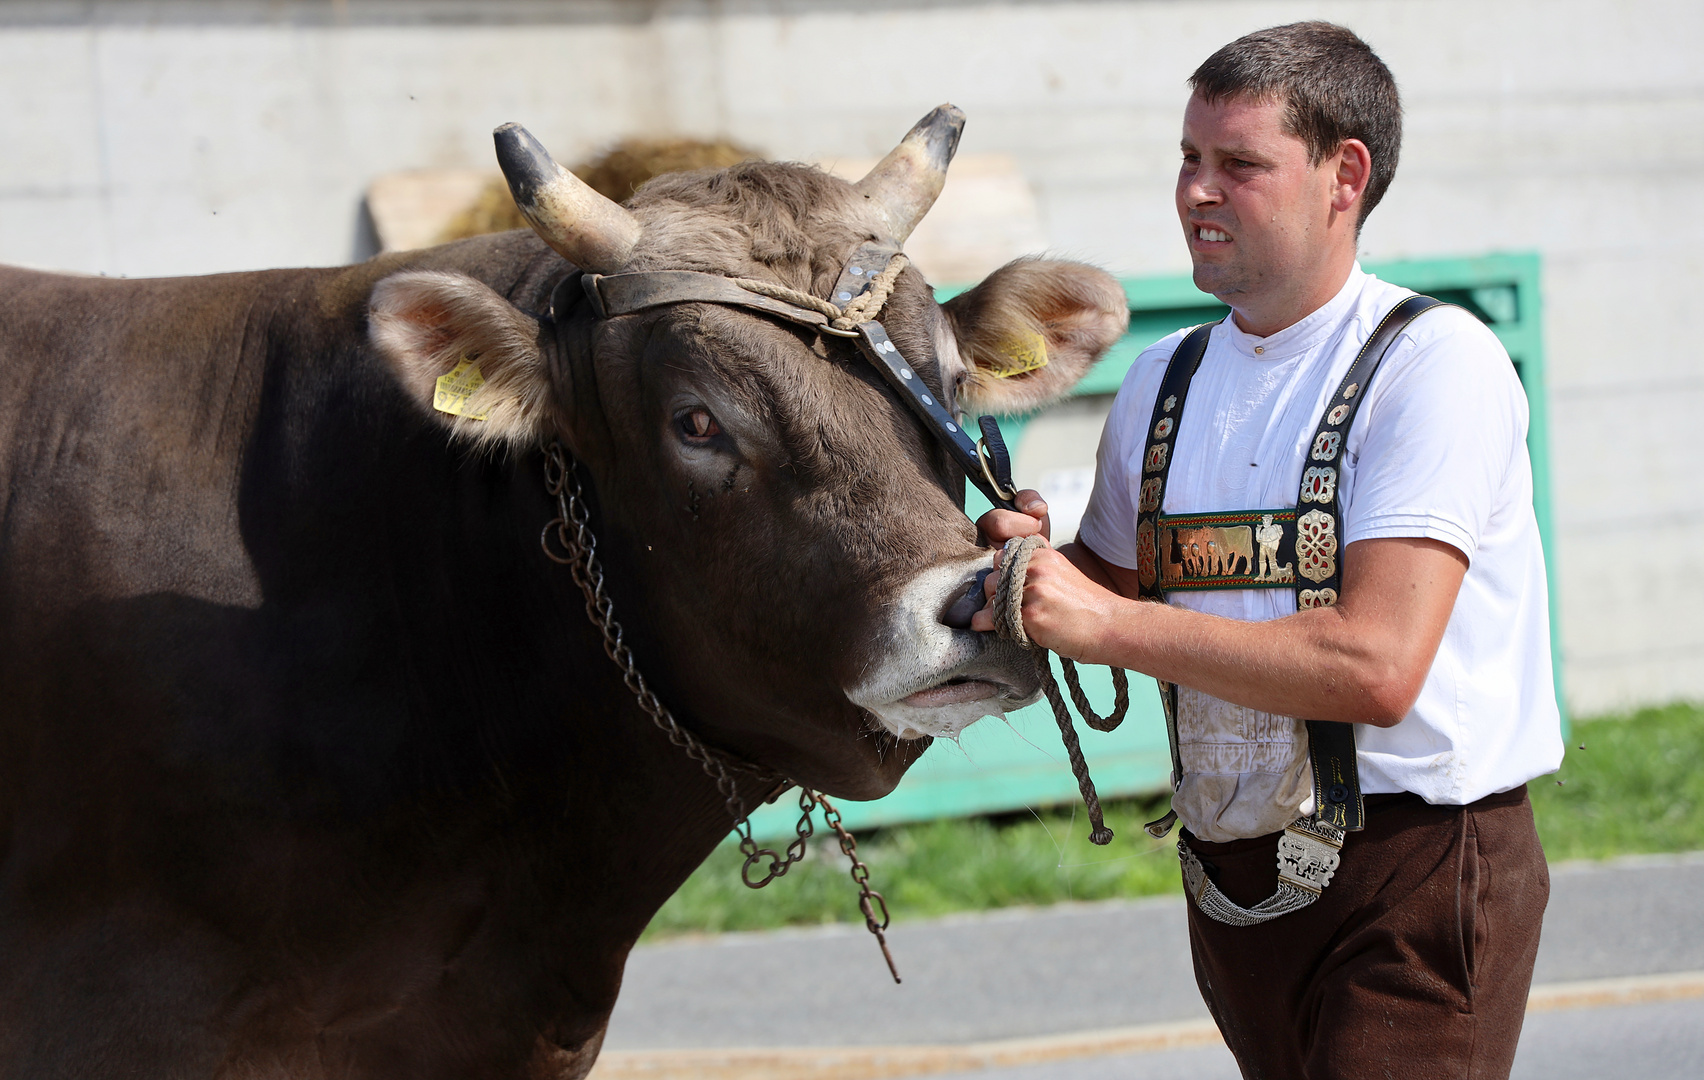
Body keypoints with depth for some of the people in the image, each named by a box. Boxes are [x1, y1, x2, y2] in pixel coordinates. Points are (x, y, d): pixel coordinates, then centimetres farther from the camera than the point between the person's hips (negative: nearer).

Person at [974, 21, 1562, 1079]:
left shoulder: (1436, 365, -12)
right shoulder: (1166, 383, 11)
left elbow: (1377, 667, -22)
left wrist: (1106, 623, -22)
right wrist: (1028, 559, -1)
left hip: (1412, 880, -7)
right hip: (1232, 881, 7)